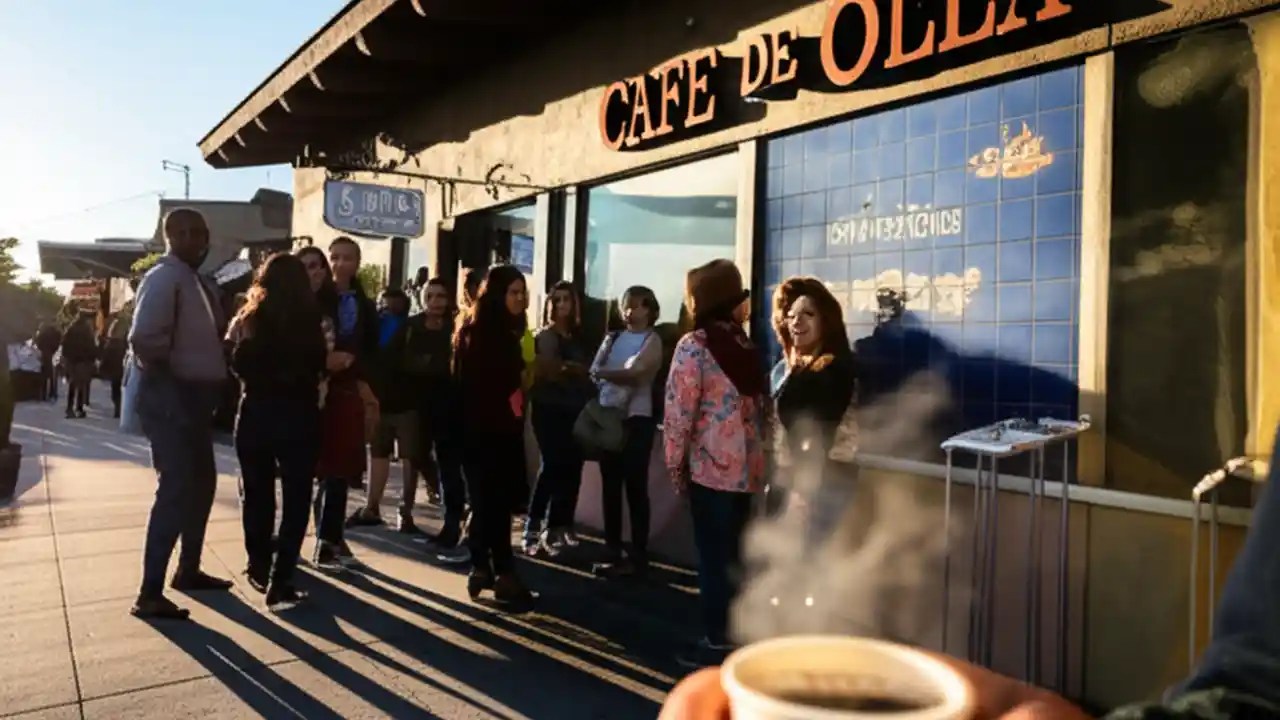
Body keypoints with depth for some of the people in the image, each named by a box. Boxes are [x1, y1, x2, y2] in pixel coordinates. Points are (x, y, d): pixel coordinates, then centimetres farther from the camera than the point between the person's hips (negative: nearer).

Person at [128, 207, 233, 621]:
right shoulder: (164, 278, -15)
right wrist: (170, 376, -14)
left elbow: (211, 336, 20)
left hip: (195, 397, 10)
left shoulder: (197, 282, 14)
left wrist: (212, 376, 4)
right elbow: (143, 339, -27)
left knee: (201, 484, 18)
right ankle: (150, 594, -1)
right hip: (170, 398, -10)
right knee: (175, 490, -8)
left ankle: (189, 570, 33)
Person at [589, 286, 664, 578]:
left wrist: (605, 373, -6)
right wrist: (620, 377, -9)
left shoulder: (652, 340, 0)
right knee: (610, 487, 8)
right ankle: (614, 552, 17)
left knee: (635, 488, -2)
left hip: (636, 419, -5)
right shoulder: (613, 338, 15)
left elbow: (634, 374, -14)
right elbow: (594, 372, 6)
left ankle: (638, 556, 4)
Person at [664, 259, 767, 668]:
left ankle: (718, 641, 10)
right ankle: (734, 635, 24)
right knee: (733, 553, 15)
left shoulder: (694, 345, -9)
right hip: (747, 464, 7)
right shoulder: (746, 345, 12)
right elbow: (759, 406, 12)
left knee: (713, 555, 2)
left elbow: (680, 409, -13)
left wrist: (675, 462, -4)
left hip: (712, 464, -7)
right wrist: (756, 452, 17)